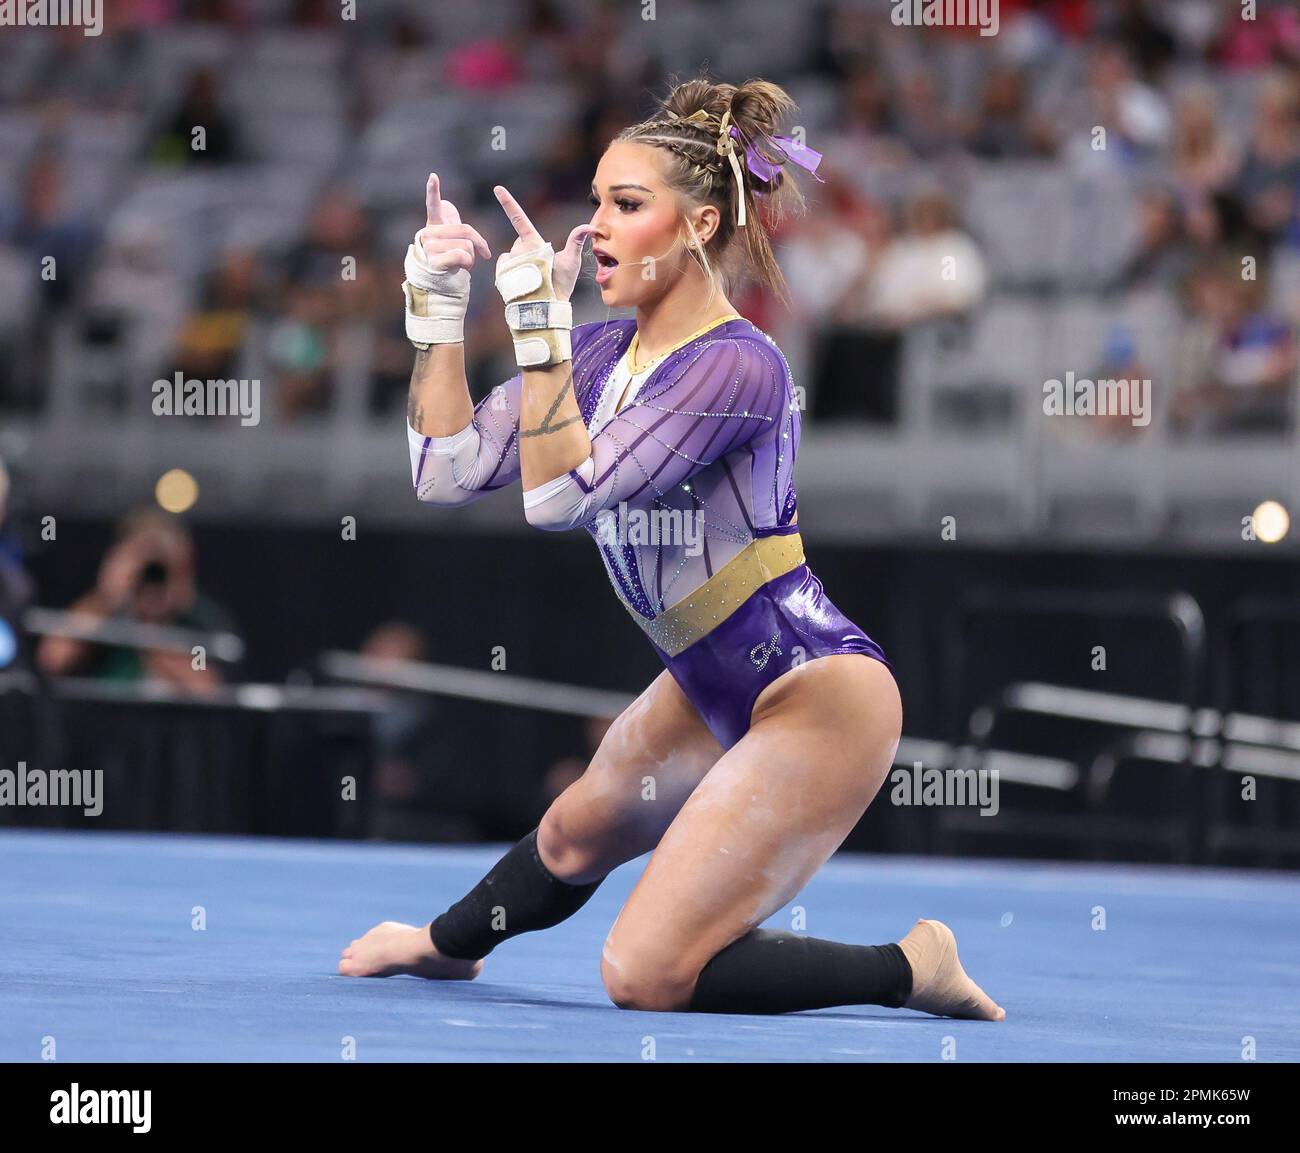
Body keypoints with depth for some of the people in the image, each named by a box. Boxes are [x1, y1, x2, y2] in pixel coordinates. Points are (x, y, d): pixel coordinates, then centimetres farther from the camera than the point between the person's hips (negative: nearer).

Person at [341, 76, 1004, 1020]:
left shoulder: (738, 367, -23)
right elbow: (447, 470, -1)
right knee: (574, 837, 32)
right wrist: (440, 305, -5)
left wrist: (538, 326, -29)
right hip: (714, 688, 9)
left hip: (820, 699, -9)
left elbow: (561, 495, -29)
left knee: (645, 975, -13)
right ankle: (447, 944, 63)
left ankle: (909, 969, 1)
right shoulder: (600, 353, 3)